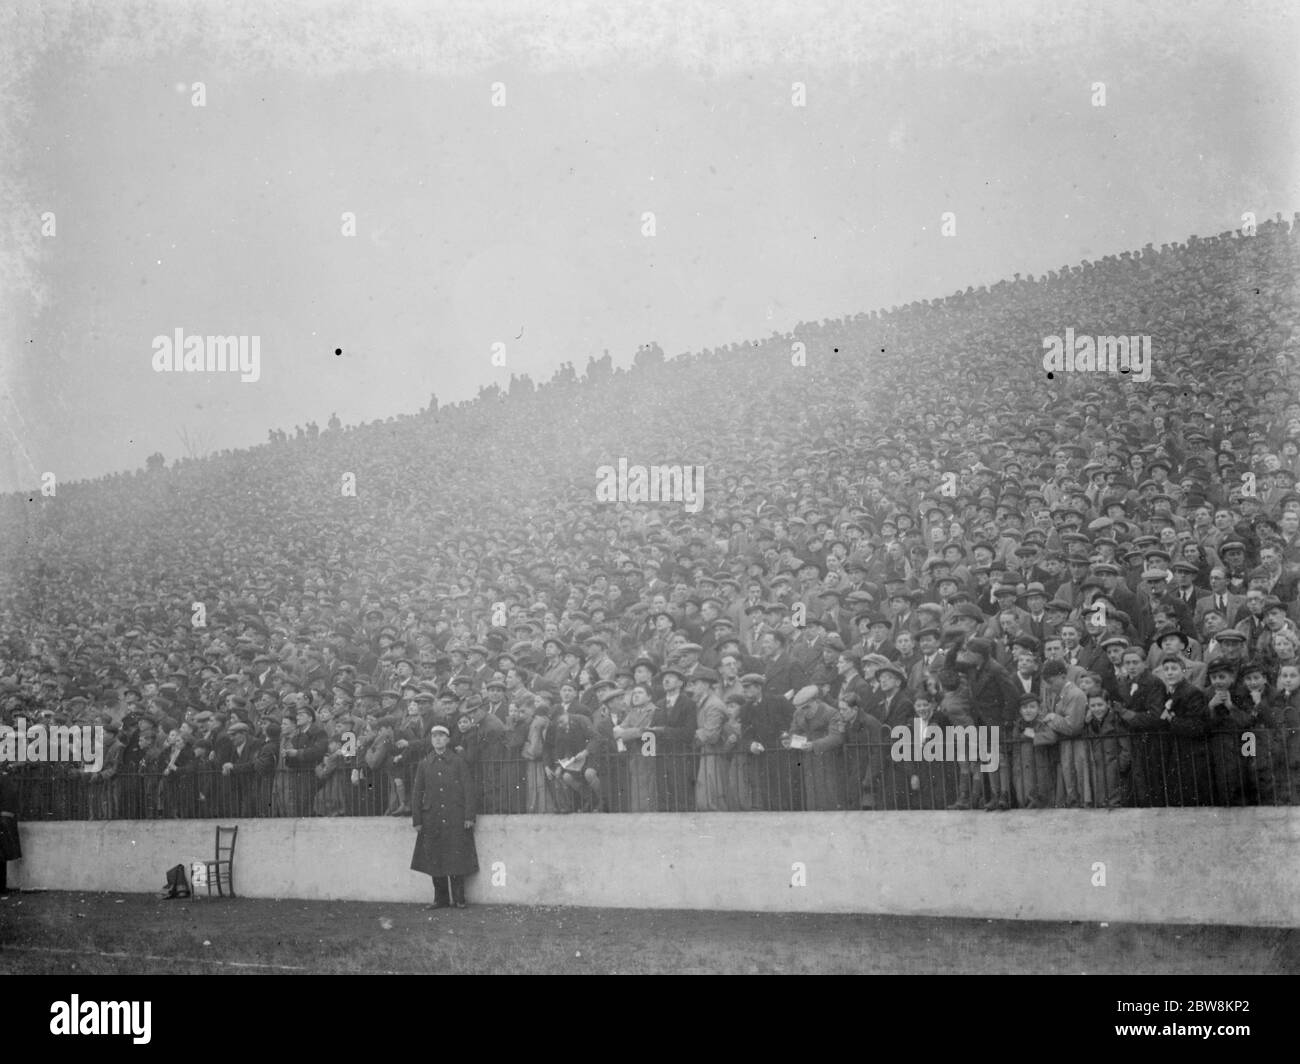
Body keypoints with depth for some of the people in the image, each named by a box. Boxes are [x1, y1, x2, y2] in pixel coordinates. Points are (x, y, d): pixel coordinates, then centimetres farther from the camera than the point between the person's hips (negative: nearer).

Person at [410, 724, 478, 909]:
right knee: (435, 860, 3)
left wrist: (469, 816, -7)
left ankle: (459, 899, 5)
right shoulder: (424, 765, 10)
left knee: (457, 859, -3)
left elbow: (468, 789, 0)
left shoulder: (457, 762, 4)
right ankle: (441, 899, 11)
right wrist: (417, 820, 5)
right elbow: (416, 793, 12)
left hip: (455, 819, -2)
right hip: (432, 821, 2)